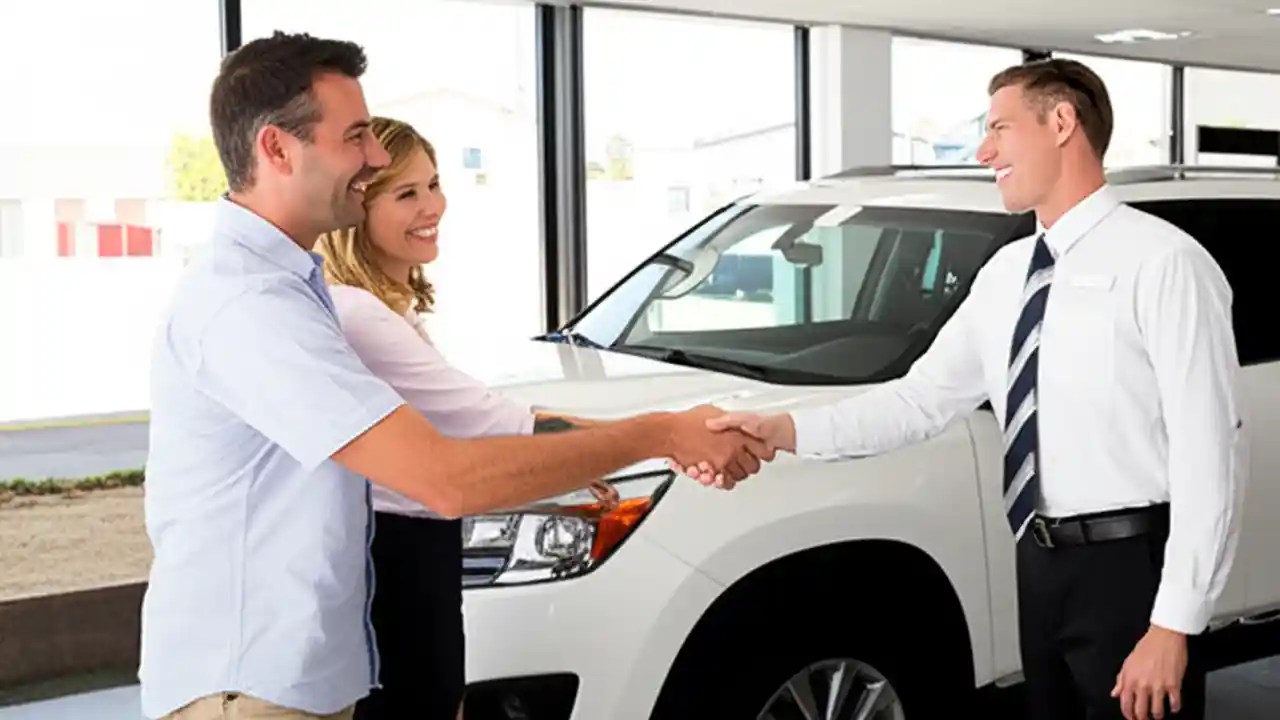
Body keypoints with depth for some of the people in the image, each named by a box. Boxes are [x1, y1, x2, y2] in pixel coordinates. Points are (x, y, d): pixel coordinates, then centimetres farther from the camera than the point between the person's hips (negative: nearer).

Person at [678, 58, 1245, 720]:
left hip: (1131, 569, -7)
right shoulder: (1006, 273, 11)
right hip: (1041, 569, 7)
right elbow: (920, 399, 6)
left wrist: (1174, 624, -19)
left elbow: (1210, 454, -16)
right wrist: (784, 430, -8)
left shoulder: (1160, 262, -12)